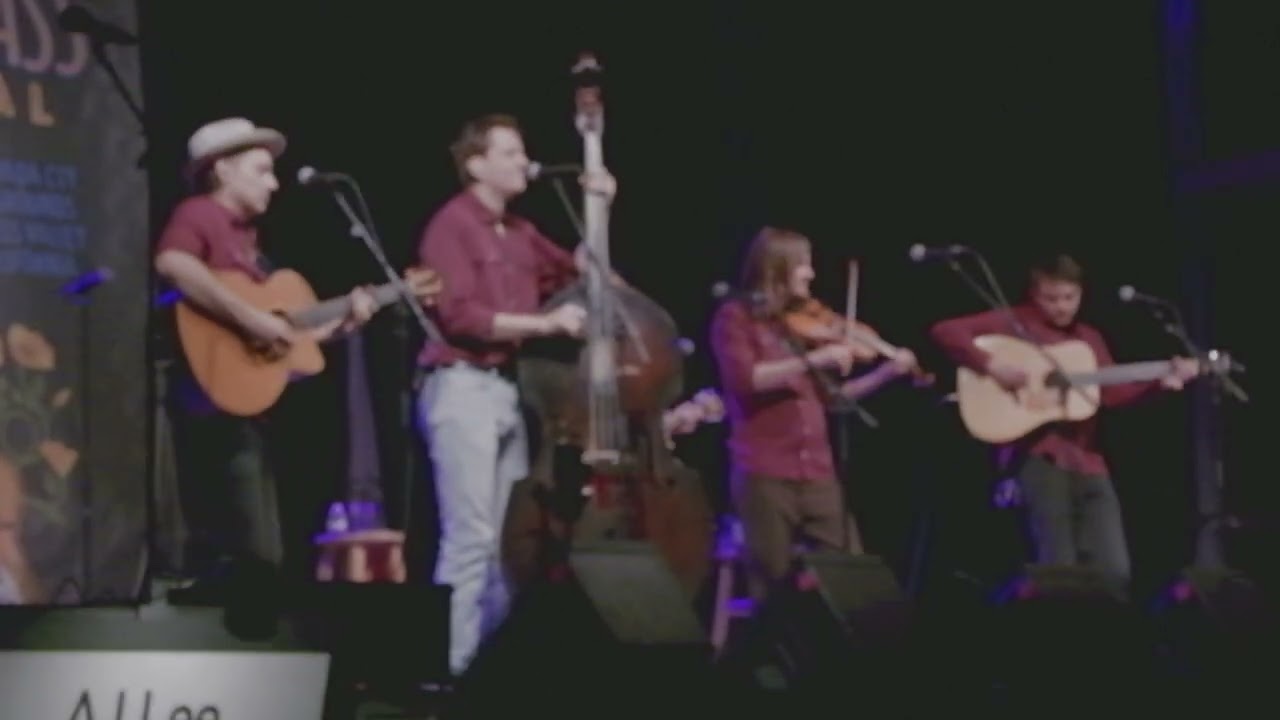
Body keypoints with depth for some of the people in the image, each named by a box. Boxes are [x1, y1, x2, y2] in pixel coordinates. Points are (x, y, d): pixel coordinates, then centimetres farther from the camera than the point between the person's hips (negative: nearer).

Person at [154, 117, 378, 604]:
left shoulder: (244, 236, 22)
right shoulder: (200, 215, -5)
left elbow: (283, 338, 23)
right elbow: (171, 264, -30)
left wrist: (342, 321, 14)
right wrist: (249, 318, -27)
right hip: (218, 403, -10)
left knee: (257, 555, 12)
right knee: (255, 555, -14)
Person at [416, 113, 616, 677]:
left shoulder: (519, 233, 17)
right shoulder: (451, 224, -6)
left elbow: (576, 273, 27)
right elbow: (459, 314, -16)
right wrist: (544, 323, -18)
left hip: (510, 389, 8)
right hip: (463, 388, -8)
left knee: (510, 540, 7)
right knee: (471, 537, -14)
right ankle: (452, 668, -12)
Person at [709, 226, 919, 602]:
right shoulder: (735, 317, 0)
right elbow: (744, 378, -18)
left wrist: (887, 372, 11)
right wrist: (813, 360, -20)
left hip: (817, 474, 6)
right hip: (764, 475, -6)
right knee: (774, 588, -4)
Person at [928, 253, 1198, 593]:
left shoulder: (1089, 339, 19)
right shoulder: (1015, 322, 1)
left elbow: (1112, 393, 8)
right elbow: (944, 331, -8)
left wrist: (1162, 381, -6)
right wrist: (992, 365, -19)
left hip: (1085, 459, 5)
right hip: (1036, 455, -5)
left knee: (1114, 571, -2)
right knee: (1059, 569, -11)